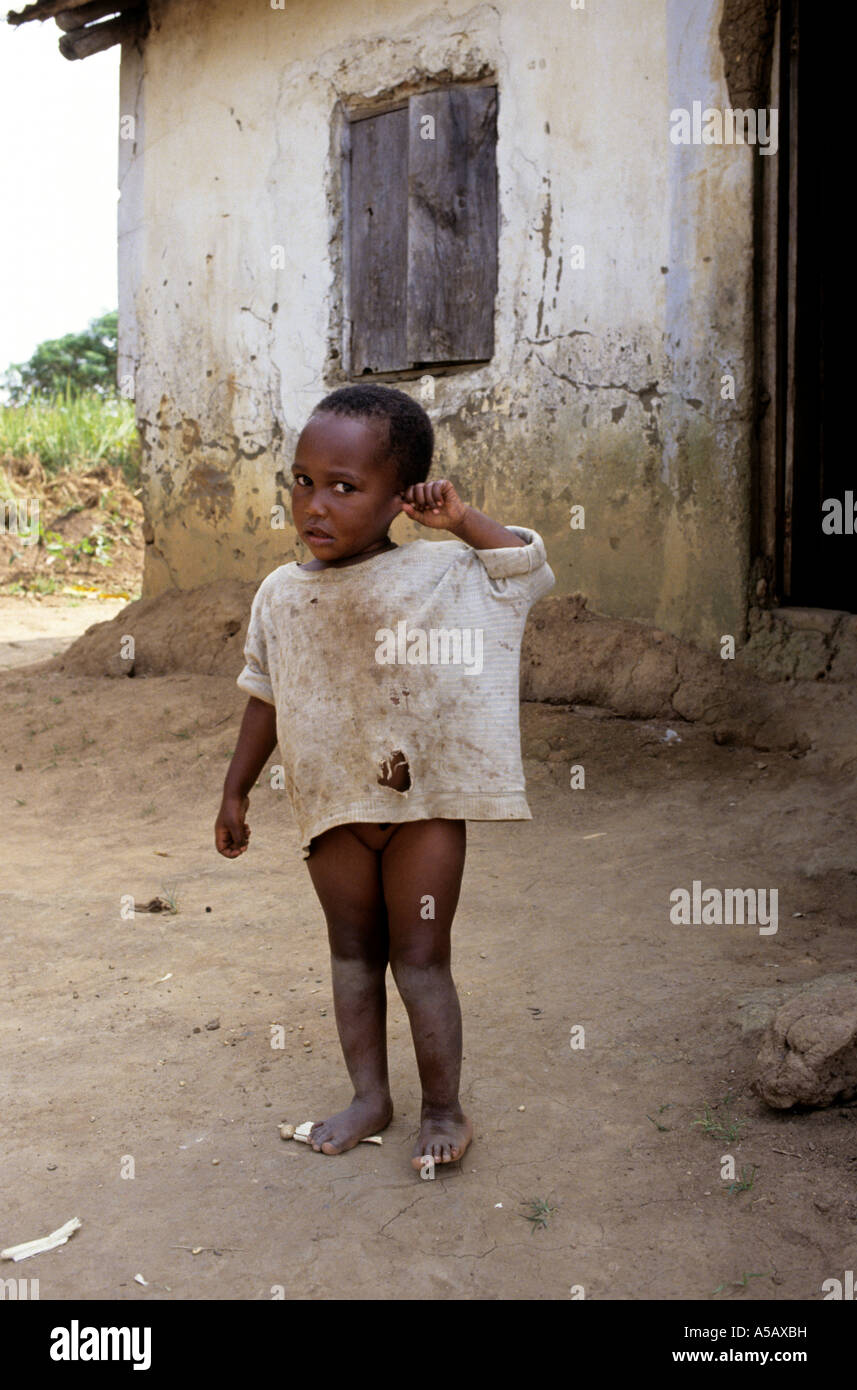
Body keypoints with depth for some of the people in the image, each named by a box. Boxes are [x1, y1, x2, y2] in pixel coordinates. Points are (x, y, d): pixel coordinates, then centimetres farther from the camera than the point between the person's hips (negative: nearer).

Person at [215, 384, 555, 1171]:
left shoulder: (444, 572, -10)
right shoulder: (283, 594, -2)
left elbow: (533, 568, -4)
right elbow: (267, 700, 8)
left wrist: (463, 521, -15)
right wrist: (236, 791, 13)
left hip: (426, 804, -3)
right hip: (334, 809, 4)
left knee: (420, 959, 3)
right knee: (353, 954, 14)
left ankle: (444, 1108, 18)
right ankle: (370, 1096, 29)